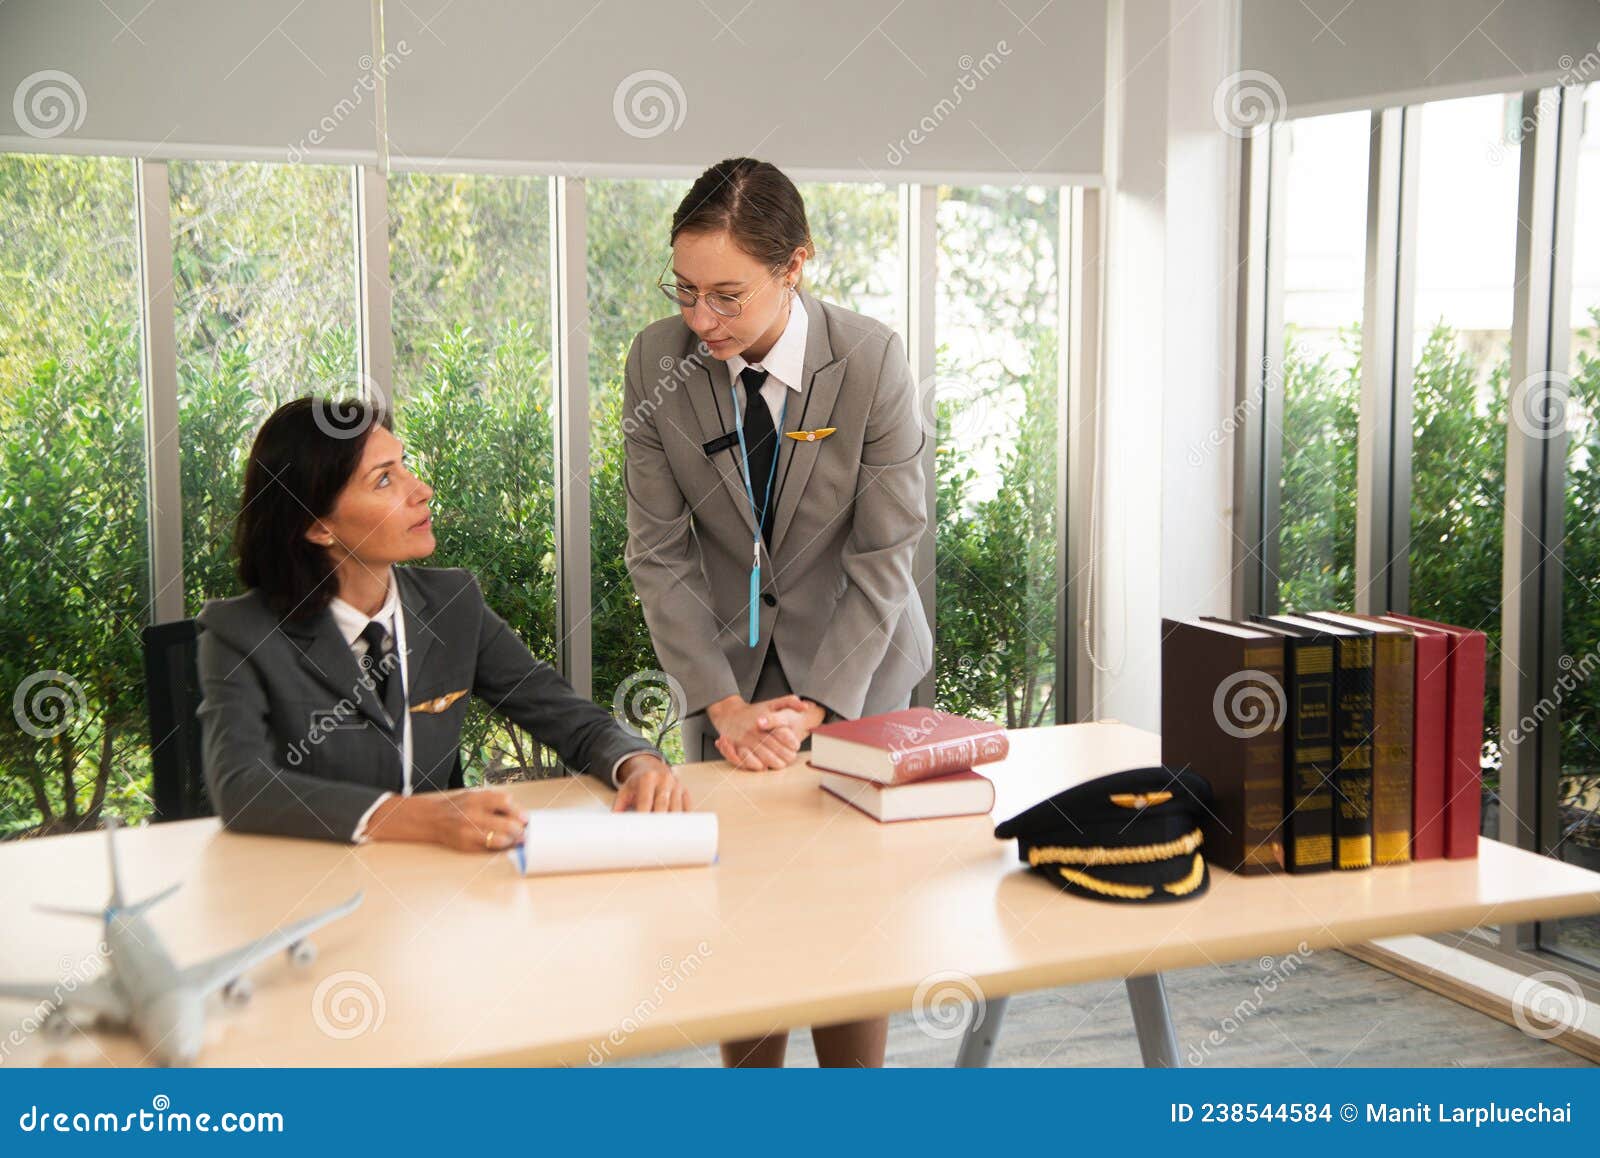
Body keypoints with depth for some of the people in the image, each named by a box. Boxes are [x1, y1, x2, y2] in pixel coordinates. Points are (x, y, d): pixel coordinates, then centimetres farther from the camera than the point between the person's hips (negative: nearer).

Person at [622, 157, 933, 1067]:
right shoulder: (659, 361, -12)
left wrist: (815, 711, -20)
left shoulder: (873, 360, -17)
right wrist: (724, 704, -16)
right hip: (728, 658, 2)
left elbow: (885, 557, -14)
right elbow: (661, 554, -8)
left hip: (852, 655, -1)